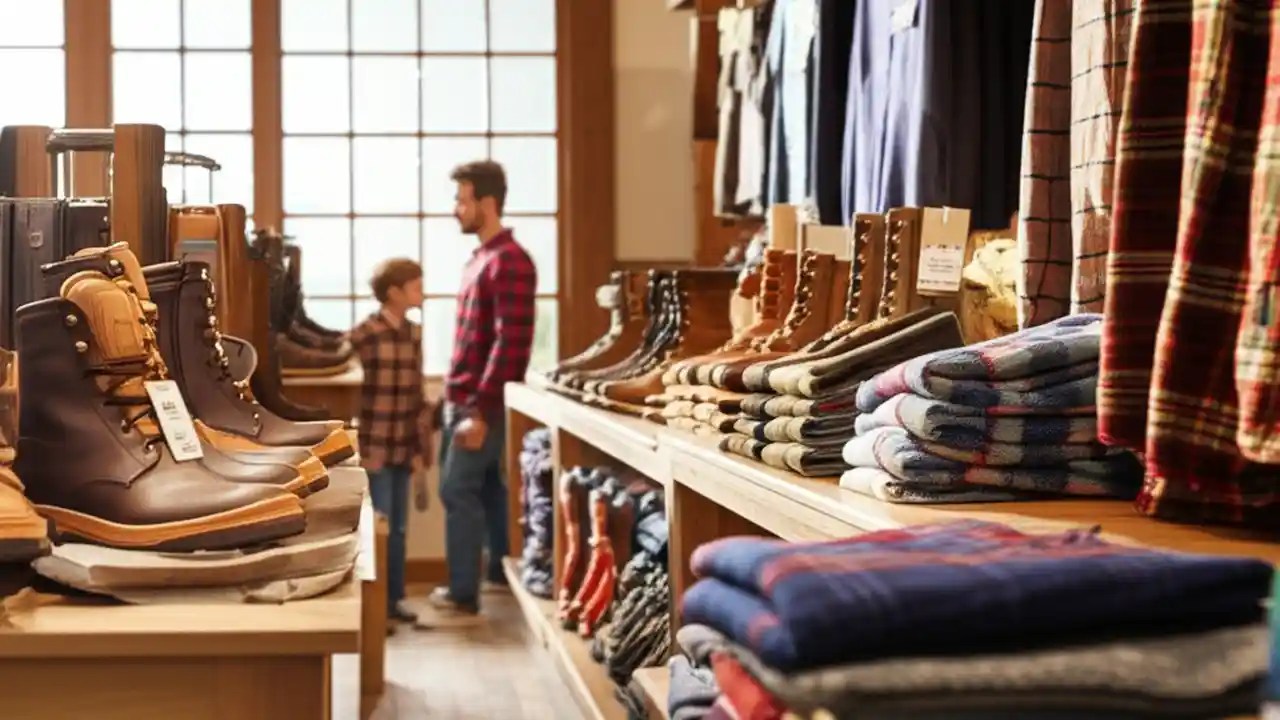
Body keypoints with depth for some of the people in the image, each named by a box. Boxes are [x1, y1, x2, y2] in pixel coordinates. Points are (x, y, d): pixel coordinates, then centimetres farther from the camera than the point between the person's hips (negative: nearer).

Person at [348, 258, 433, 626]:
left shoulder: (413, 334, 8)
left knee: (398, 528, 12)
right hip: (374, 447, -6)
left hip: (403, 448, 6)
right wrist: (359, 450, -13)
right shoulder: (364, 334, -12)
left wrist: (420, 450, 10)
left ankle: (393, 599, 22)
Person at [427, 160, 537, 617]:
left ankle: (464, 594, 2)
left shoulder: (510, 262, -16)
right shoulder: (481, 258, 15)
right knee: (487, 486, 16)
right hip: (463, 400, 9)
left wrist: (480, 411, -23)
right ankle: (502, 571, 27)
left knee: (457, 490, -5)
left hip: (484, 404, -9)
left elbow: (511, 343, -22)